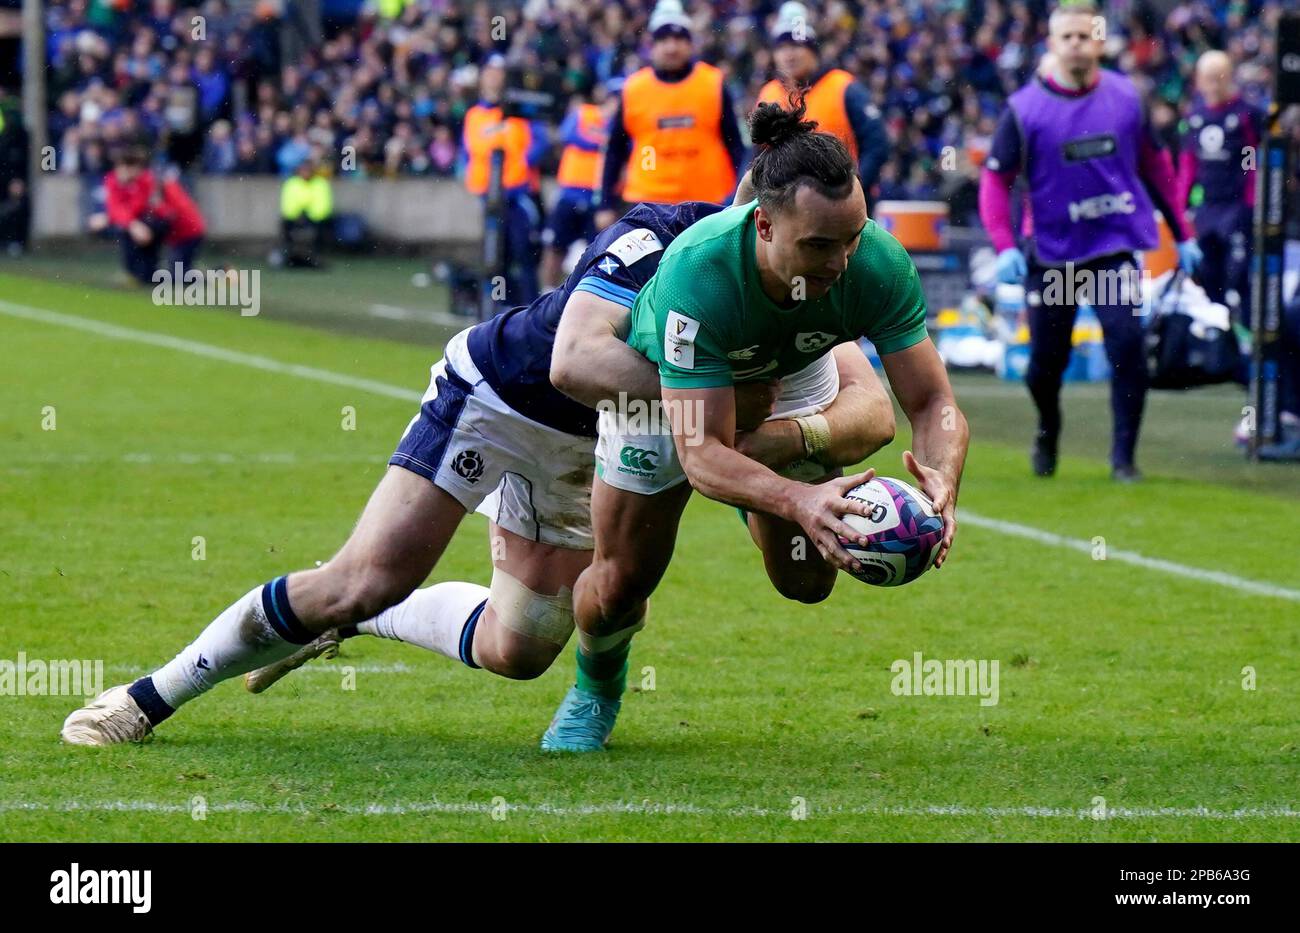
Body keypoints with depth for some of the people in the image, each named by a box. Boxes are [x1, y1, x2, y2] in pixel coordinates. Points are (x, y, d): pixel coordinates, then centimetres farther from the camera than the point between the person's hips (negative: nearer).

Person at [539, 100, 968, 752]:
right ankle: (596, 688, 37)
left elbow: (933, 403, -31)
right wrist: (798, 500, -64)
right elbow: (701, 453, -46)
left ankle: (754, 512, 38)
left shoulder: (878, 262, -37)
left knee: (806, 581, 1)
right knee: (619, 587, -1)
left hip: (795, 378, 3)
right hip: (661, 383, -3)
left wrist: (940, 479, -54)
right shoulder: (696, 271, -46)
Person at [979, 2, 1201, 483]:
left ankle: (1124, 456, -5)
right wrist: (1005, 247, -17)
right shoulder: (1024, 109, -7)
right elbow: (995, 178, -4)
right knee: (1045, 363, 6)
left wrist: (1182, 233, 14)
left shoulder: (1126, 97, 1)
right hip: (1052, 253, -1)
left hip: (1116, 248, 1)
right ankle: (1048, 429, 39)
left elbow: (1155, 166, 13)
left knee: (1127, 343, -17)